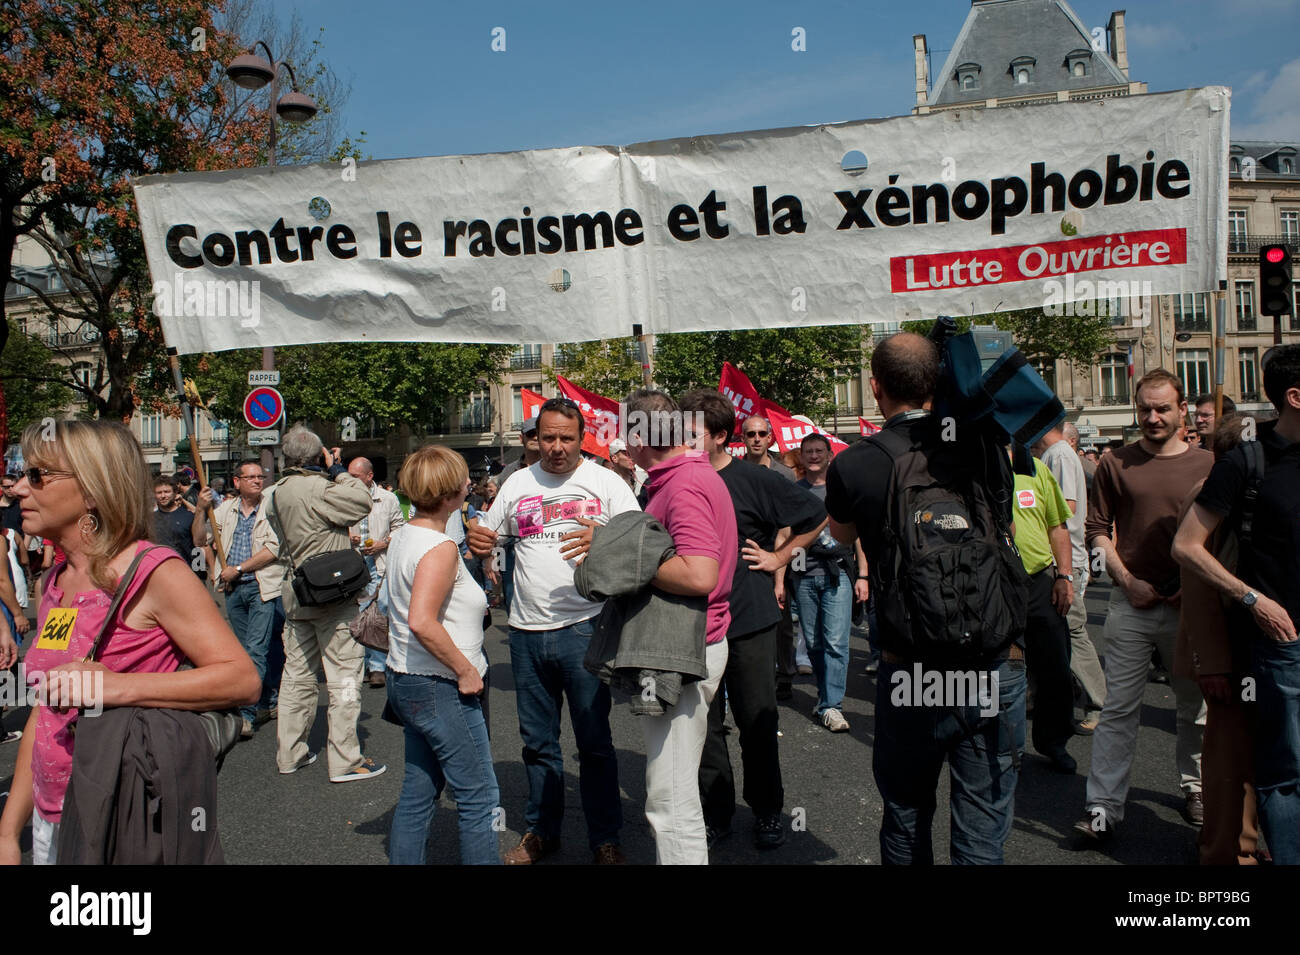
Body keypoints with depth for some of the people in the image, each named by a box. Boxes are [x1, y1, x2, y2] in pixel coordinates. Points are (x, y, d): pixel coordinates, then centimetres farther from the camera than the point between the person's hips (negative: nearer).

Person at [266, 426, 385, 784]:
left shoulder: (278, 492, 7)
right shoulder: (317, 488, -20)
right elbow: (362, 502, -19)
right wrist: (338, 470, -6)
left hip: (294, 592, 8)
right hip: (330, 593, -8)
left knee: (297, 672, 16)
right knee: (344, 674, -1)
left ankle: (290, 753, 25)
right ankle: (345, 761, 3)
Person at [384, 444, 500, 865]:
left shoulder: (403, 536, 9)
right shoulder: (440, 547, -20)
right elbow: (422, 622, -30)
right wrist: (466, 670, -21)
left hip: (407, 682, 10)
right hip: (440, 688, -10)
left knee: (418, 794, 17)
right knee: (479, 798, 1)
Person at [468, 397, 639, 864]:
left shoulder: (605, 482, -2)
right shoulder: (517, 484, 9)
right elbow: (488, 537, 17)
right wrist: (476, 541, -7)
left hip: (584, 628, -4)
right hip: (527, 632, 4)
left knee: (594, 741, 4)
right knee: (537, 741, 16)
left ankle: (605, 838, 19)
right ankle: (542, 830, 32)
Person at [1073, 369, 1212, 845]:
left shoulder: (1208, 465, 3)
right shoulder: (1116, 463, 2)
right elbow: (1097, 529, 4)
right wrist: (1127, 581, -6)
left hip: (1192, 607, 1)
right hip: (1131, 604, -1)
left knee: (1195, 706, 15)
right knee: (1118, 709, 2)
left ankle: (1194, 786, 36)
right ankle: (1103, 807, 7)